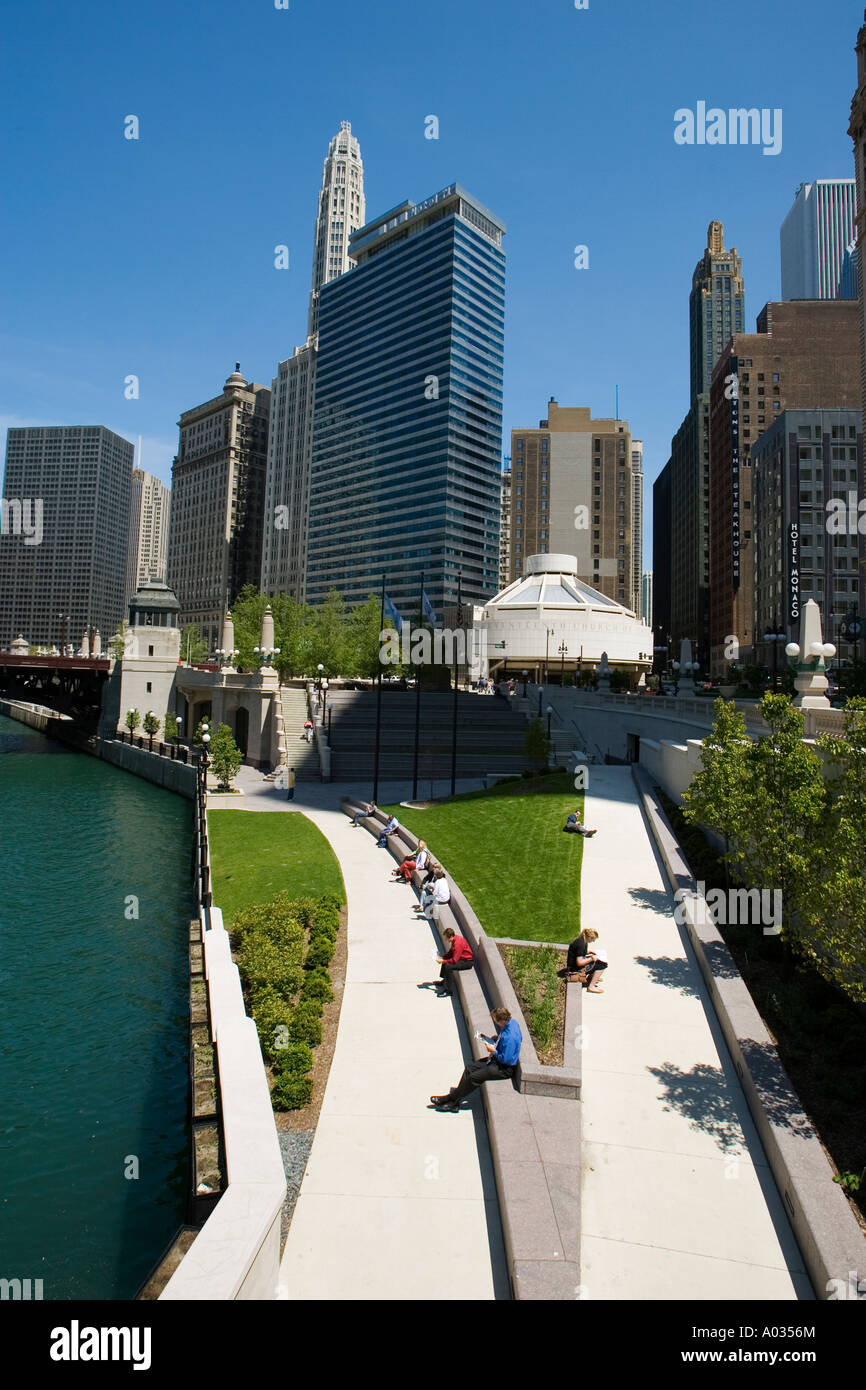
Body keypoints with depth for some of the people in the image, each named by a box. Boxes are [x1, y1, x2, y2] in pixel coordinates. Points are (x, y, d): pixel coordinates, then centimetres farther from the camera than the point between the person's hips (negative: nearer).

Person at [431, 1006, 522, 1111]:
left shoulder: (509, 1038, -33)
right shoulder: (512, 1022, -5)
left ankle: (451, 1099, 4)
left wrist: (493, 1051, -14)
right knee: (470, 1068, 2)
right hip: (497, 1059, 10)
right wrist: (497, 1038, 5)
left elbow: (506, 1060, -28)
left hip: (505, 1069, -10)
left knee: (474, 1077, -13)